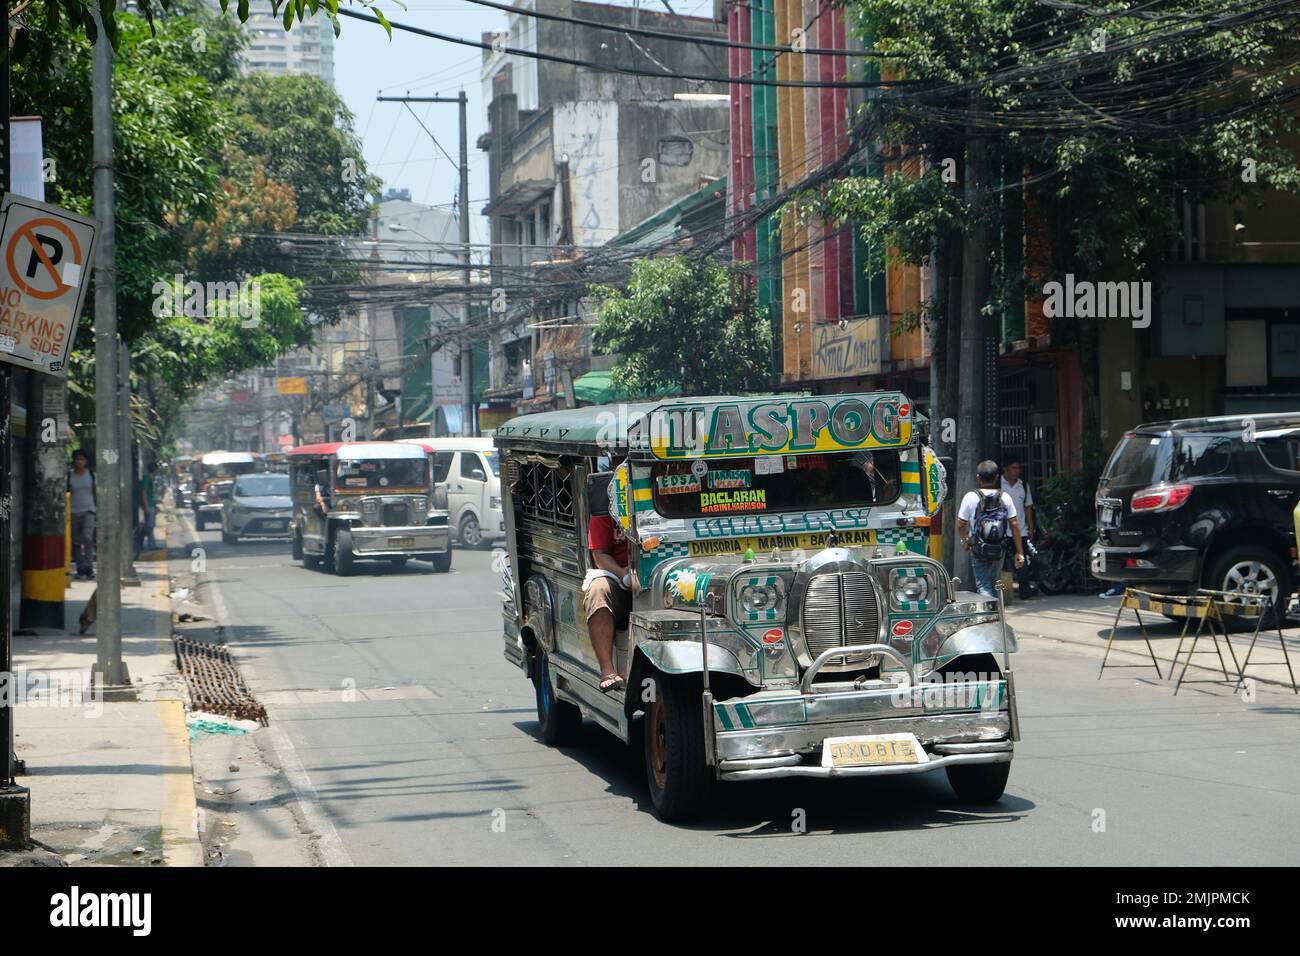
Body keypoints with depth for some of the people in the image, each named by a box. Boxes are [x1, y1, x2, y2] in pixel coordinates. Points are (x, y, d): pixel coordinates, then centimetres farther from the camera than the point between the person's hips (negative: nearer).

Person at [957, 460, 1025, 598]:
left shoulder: (970, 497, -10)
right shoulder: (1005, 497, -3)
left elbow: (961, 525, -5)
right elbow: (1014, 525, -4)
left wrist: (964, 541, 16)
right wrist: (1020, 553, 0)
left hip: (979, 551, -3)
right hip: (998, 550, 3)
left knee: (984, 588, -3)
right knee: (993, 587, 20)